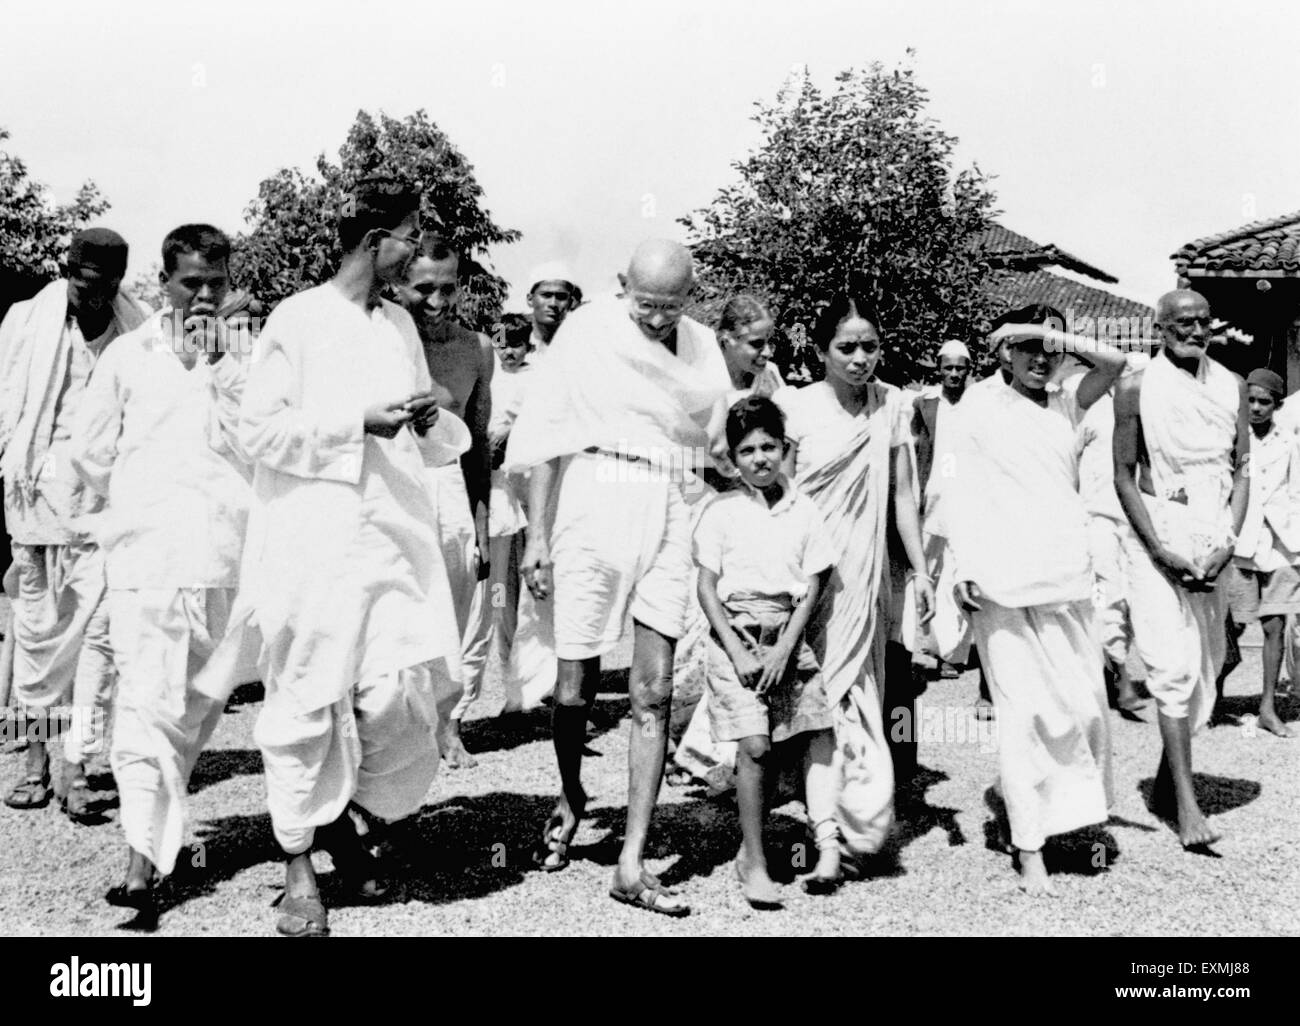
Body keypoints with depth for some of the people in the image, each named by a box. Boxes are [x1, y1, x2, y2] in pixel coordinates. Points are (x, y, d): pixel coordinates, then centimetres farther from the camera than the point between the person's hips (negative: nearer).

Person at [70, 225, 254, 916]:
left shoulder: (242, 360, 11)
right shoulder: (128, 355, 10)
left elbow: (251, 444, -3)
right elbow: (90, 454, 14)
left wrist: (209, 366, -2)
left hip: (224, 554, 2)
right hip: (146, 551, -1)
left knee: (199, 702, 7)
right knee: (147, 700, -9)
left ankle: (158, 826, 25)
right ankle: (141, 860, -11)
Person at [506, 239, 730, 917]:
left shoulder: (702, 347, 9)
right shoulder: (587, 332, -1)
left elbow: (714, 446, 14)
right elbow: (547, 439, -1)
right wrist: (537, 536, -5)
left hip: (670, 516, 3)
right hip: (593, 506, -2)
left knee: (654, 694, -3)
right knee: (575, 689, 3)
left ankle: (631, 865, 1)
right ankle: (570, 800, 34)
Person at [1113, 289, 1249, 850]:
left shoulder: (1231, 386, 8)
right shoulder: (1137, 388, -2)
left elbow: (1241, 471, 8)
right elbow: (1123, 474, -2)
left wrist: (1228, 543, -6)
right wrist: (1161, 548, -10)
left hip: (1216, 543, 4)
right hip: (1158, 537, -4)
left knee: (1206, 667, 7)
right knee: (1174, 667, -10)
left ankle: (1164, 782, 22)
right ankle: (1186, 804, -7)